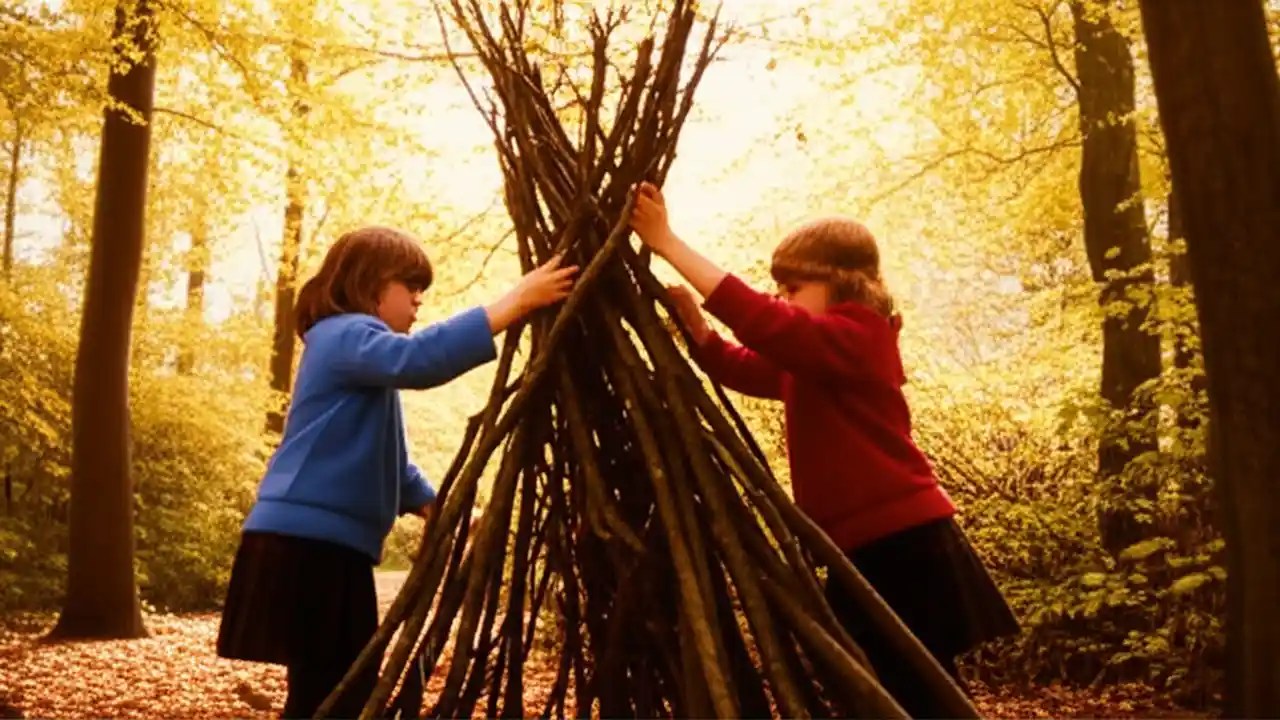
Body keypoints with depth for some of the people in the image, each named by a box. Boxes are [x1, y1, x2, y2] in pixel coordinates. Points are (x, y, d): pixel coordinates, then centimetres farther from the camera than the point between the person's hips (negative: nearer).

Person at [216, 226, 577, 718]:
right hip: (307, 544, -10)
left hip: (326, 547, 10)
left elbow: (387, 462, 29)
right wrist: (518, 300, -32)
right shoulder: (347, 338, -9)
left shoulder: (355, 351, 23)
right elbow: (418, 359, -32)